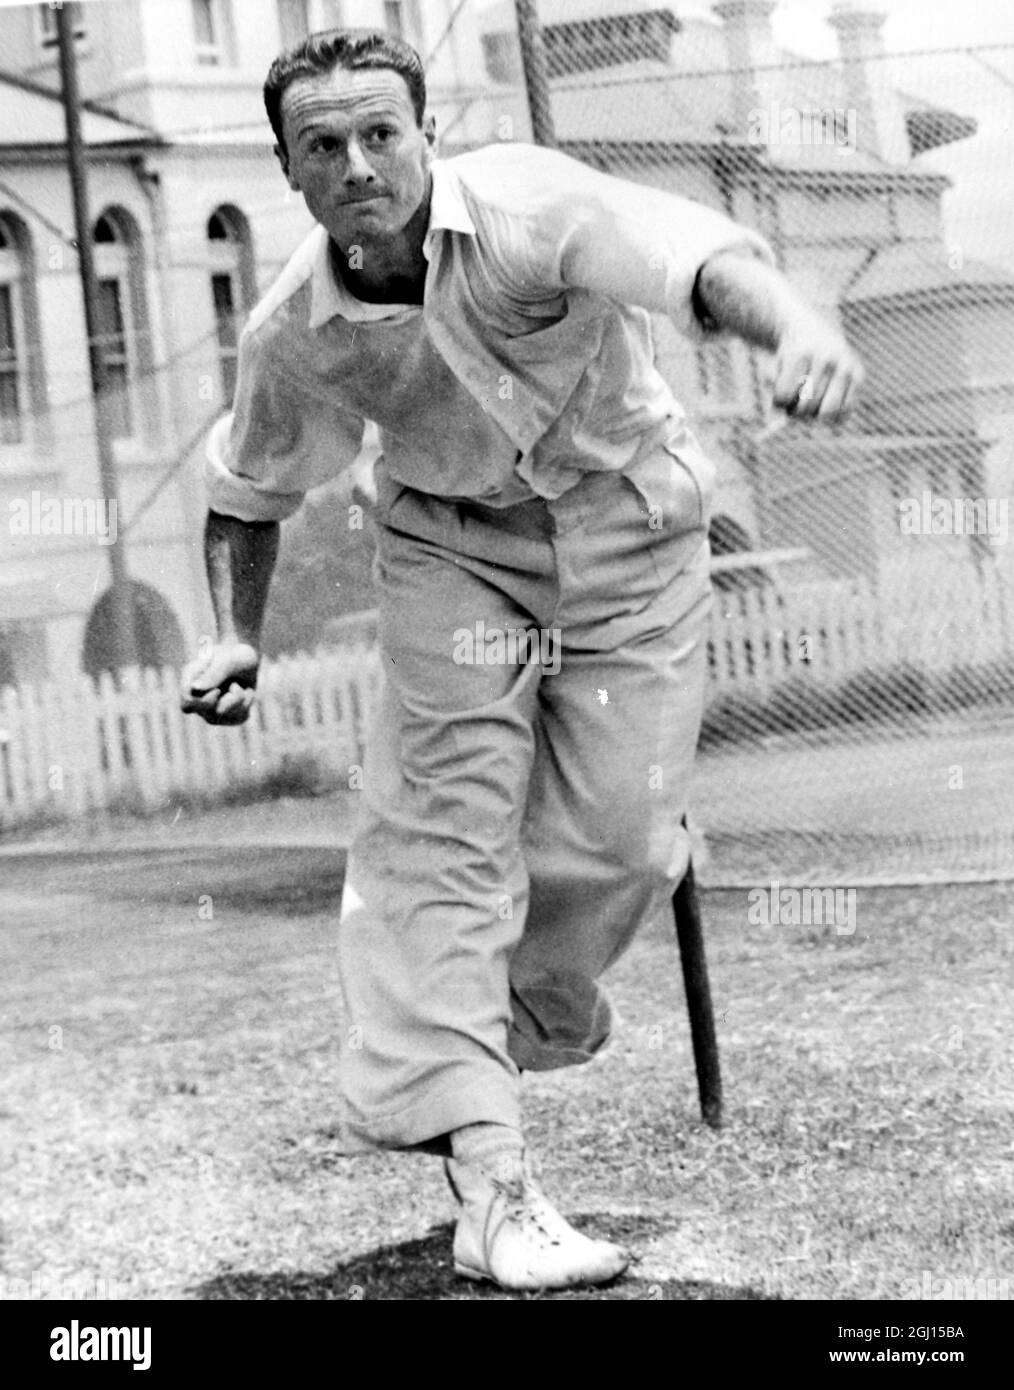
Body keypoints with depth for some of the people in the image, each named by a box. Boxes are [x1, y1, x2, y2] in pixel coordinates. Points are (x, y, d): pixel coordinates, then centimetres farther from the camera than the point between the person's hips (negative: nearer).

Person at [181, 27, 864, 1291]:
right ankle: (490, 1183, -14)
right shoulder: (294, 336, -13)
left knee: (617, 838, -7)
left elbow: (698, 253, -43)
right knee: (446, 830, -14)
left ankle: (518, 1017, 27)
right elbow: (249, 488, 7)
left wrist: (795, 329, -65)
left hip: (630, 534, -1)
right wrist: (236, 636, -7)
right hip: (453, 544, 2)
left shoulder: (526, 207, -26)